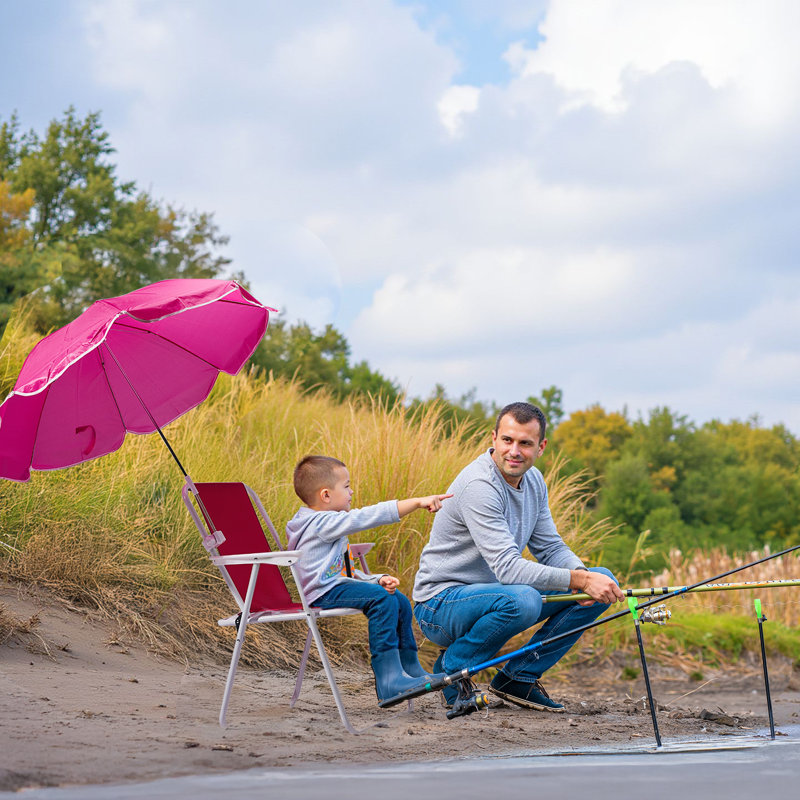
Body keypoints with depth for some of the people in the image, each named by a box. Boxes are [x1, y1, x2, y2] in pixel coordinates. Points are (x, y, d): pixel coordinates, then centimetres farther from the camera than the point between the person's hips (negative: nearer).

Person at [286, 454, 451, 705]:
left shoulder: (326, 524, 20)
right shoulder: (323, 523, -14)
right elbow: (367, 517, -23)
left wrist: (377, 579, 6)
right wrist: (418, 502, -25)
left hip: (340, 584, 11)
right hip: (325, 593, -11)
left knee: (399, 600, 11)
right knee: (382, 599, -27)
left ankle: (410, 668, 19)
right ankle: (389, 679, -29)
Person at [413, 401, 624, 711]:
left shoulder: (533, 481, 4)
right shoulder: (479, 485, -24)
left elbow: (551, 548, 7)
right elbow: (508, 567, -31)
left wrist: (583, 574, -15)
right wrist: (579, 580, -35)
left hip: (493, 591, 9)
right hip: (442, 601, -9)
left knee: (602, 583, 0)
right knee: (522, 599, -40)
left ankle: (518, 677, 4)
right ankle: (452, 667, -11)